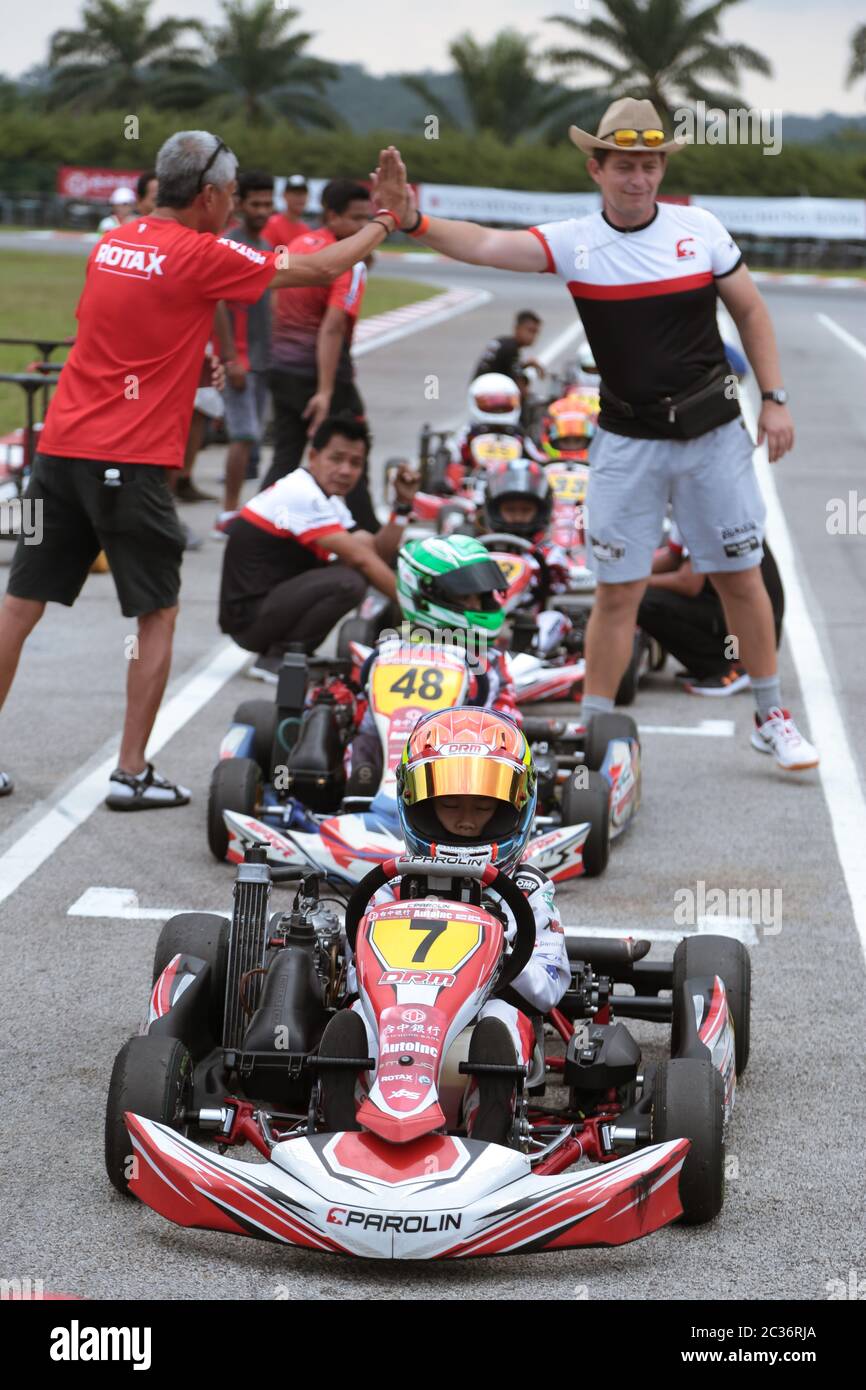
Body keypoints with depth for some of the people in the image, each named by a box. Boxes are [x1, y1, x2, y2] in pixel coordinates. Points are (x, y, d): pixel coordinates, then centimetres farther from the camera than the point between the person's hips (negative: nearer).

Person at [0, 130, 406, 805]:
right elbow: (315, 270, 2)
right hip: (130, 463, -6)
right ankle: (132, 773, 6)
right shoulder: (202, 255, -6)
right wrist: (383, 224, 18)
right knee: (158, 615, 7)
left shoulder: (109, 245, 12)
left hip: (61, 446, 6)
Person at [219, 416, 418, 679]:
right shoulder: (300, 494, -18)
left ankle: (289, 650, 7)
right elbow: (360, 559, -20)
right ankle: (276, 658, -10)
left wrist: (403, 504, 0)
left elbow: (378, 555, 8)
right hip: (248, 618, -10)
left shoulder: (329, 503, 13)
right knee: (348, 581, -27)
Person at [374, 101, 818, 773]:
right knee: (617, 591, 2)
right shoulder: (575, 242, -8)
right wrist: (416, 222, -39)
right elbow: (486, 245, -22)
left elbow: (750, 310, 7)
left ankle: (771, 717, 26)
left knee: (741, 578, 9)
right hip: (627, 441, -1)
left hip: (714, 434, 1)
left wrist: (775, 399, 3)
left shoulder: (700, 228, -4)